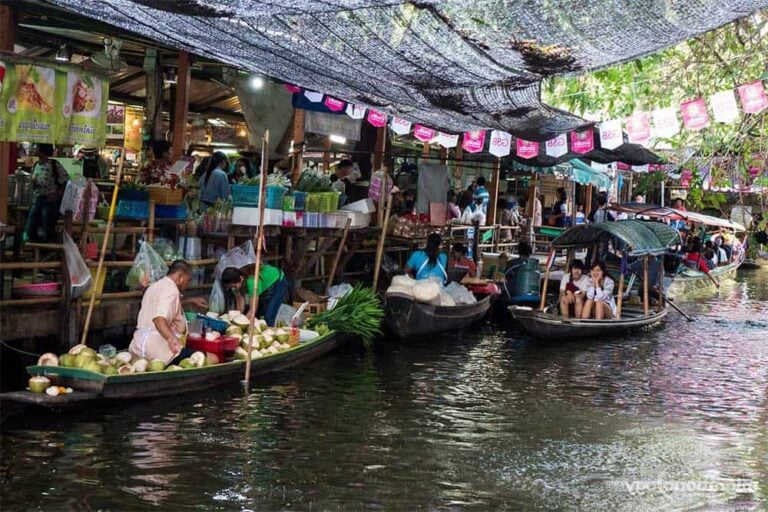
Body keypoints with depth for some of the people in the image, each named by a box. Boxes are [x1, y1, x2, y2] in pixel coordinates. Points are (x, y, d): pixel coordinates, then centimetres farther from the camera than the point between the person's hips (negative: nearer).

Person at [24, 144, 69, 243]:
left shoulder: (55, 165, -9)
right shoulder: (35, 166, 10)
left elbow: (66, 183, -10)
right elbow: (34, 188, 19)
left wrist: (57, 195, -17)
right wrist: (34, 184, -4)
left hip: (51, 201, -6)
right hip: (38, 199, 6)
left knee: (48, 234, -2)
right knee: (30, 232, 4)